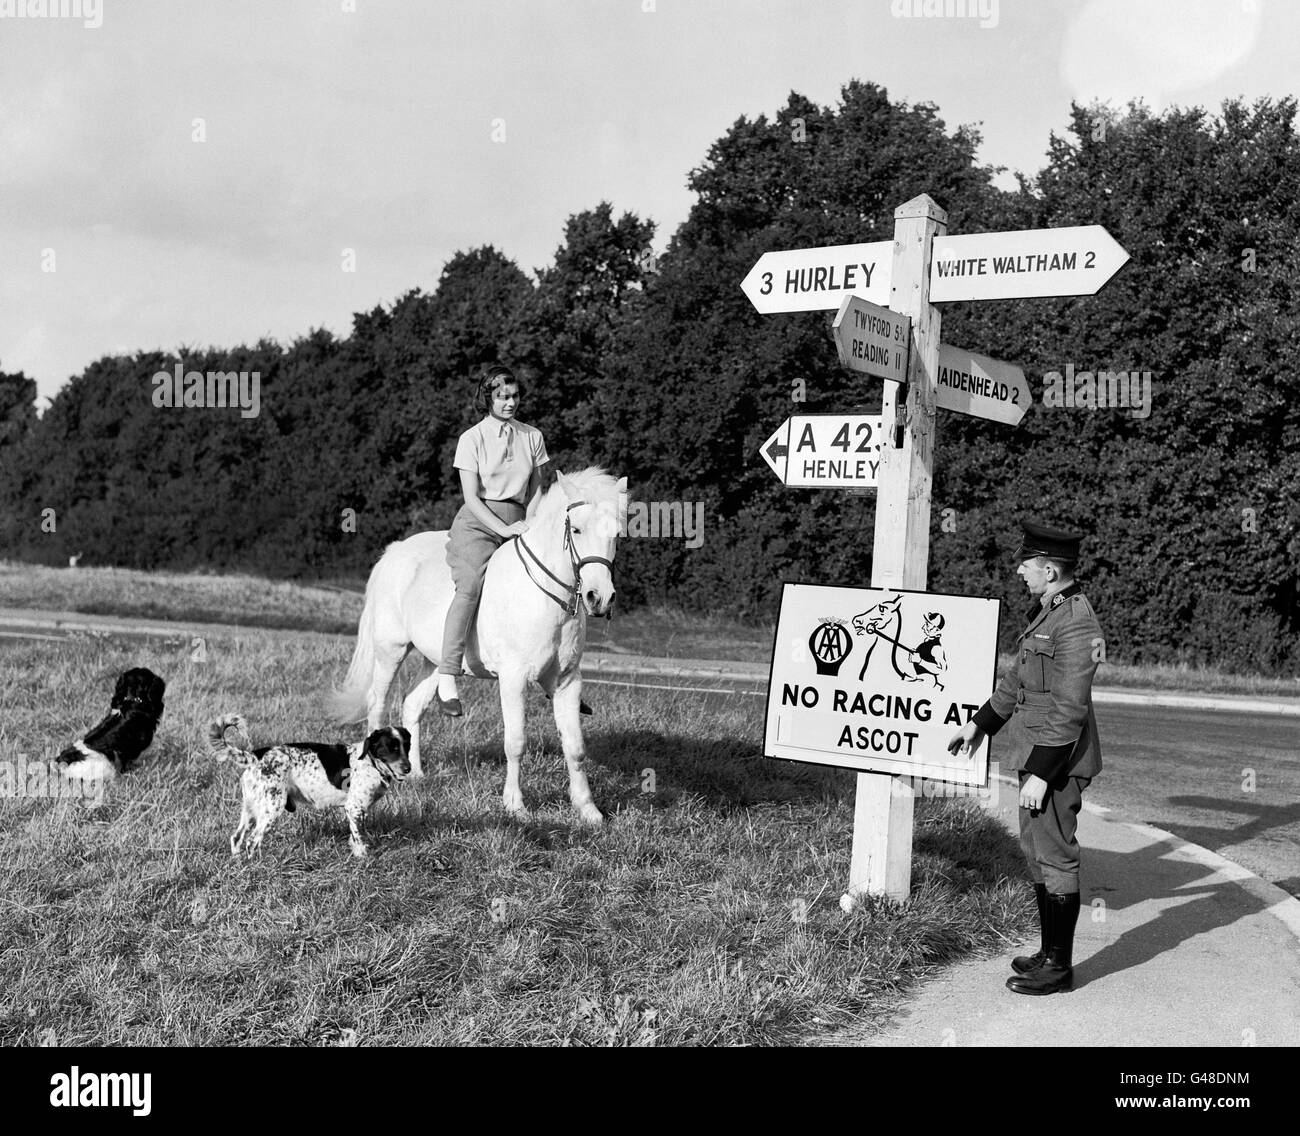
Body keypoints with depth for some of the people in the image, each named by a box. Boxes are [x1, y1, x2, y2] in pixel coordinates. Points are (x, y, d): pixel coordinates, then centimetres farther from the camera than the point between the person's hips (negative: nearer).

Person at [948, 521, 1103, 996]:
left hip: (1060, 760, -10)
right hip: (1039, 751, 10)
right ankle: (1050, 952, 29)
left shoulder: (1076, 623, -20)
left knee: (1055, 858, -1)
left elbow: (1070, 708, -23)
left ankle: (1058, 967, 10)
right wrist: (980, 724, 23)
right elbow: (1019, 677, 22)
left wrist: (1040, 773, -22)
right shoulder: (1045, 611, 11)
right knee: (1035, 850, 17)